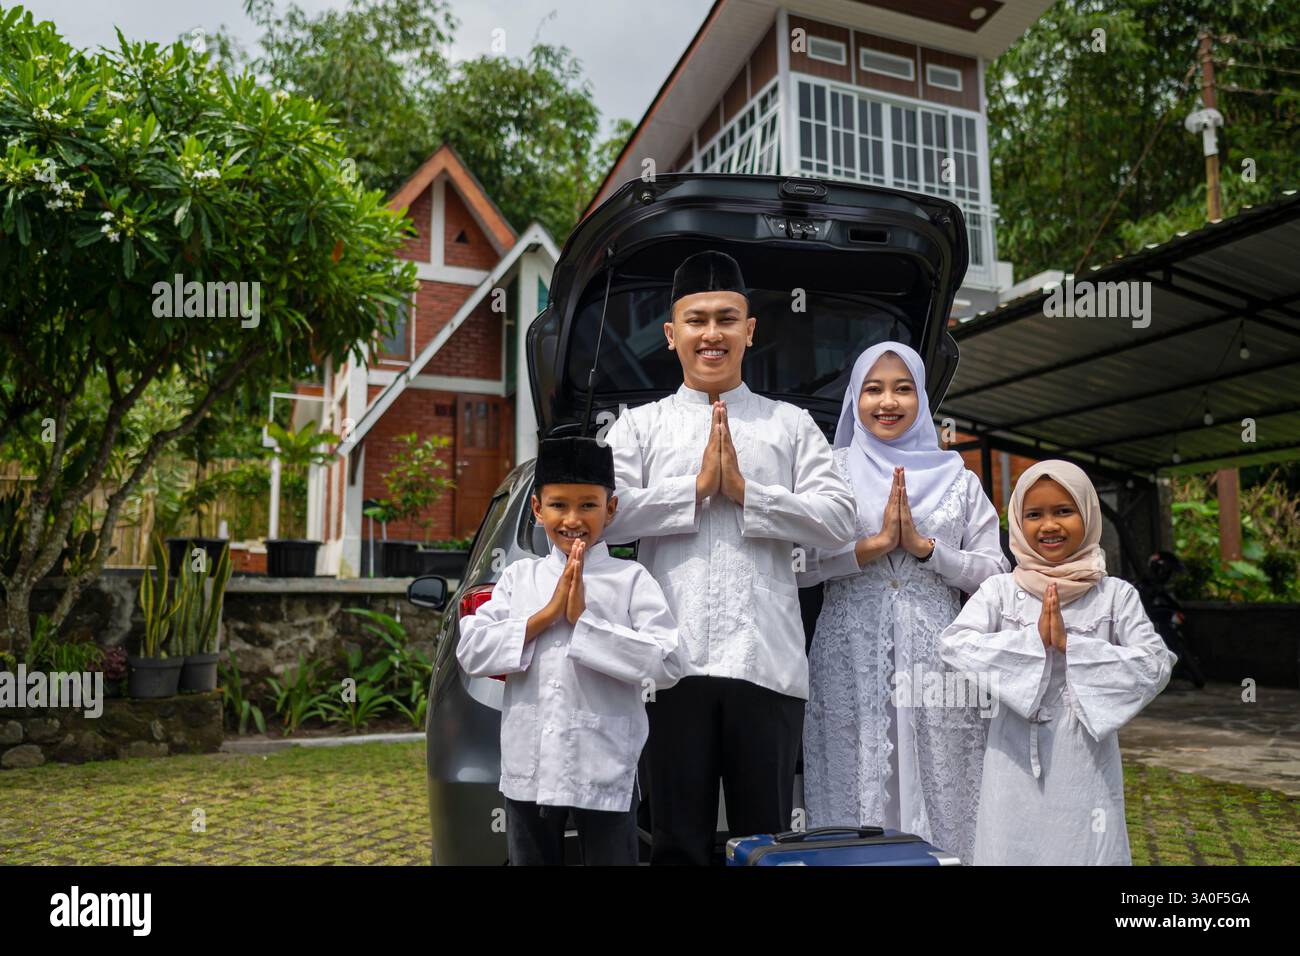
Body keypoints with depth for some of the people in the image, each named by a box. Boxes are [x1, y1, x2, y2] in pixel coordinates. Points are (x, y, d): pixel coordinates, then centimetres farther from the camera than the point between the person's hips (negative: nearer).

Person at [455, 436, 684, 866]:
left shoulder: (631, 579, -5)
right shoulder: (518, 576, 4)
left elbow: (667, 665, -14)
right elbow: (470, 652, -3)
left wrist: (584, 620, -17)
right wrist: (547, 615, -13)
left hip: (605, 772, -3)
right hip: (527, 770, 3)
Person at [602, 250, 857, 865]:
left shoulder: (791, 425, 14)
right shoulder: (640, 427, 13)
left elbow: (838, 520, 3)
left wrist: (745, 492, -7)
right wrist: (696, 487, -6)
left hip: (768, 662, 0)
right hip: (674, 659, 0)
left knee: (766, 836, 9)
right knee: (679, 838, 9)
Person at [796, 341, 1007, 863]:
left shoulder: (958, 479, 12)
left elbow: (996, 575, 6)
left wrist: (923, 545, -7)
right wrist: (874, 544, -12)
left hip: (937, 664, 1)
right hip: (852, 664, -1)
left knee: (939, 805, 3)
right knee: (855, 804, 2)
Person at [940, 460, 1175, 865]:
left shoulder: (1116, 595, 0)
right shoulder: (999, 591, -1)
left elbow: (1155, 666, -8)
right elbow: (954, 646, -13)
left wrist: (1069, 643, -16)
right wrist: (1035, 639, -19)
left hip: (1086, 766, 0)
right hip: (1016, 764, 0)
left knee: (1088, 851, 5)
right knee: (1012, 850, 9)